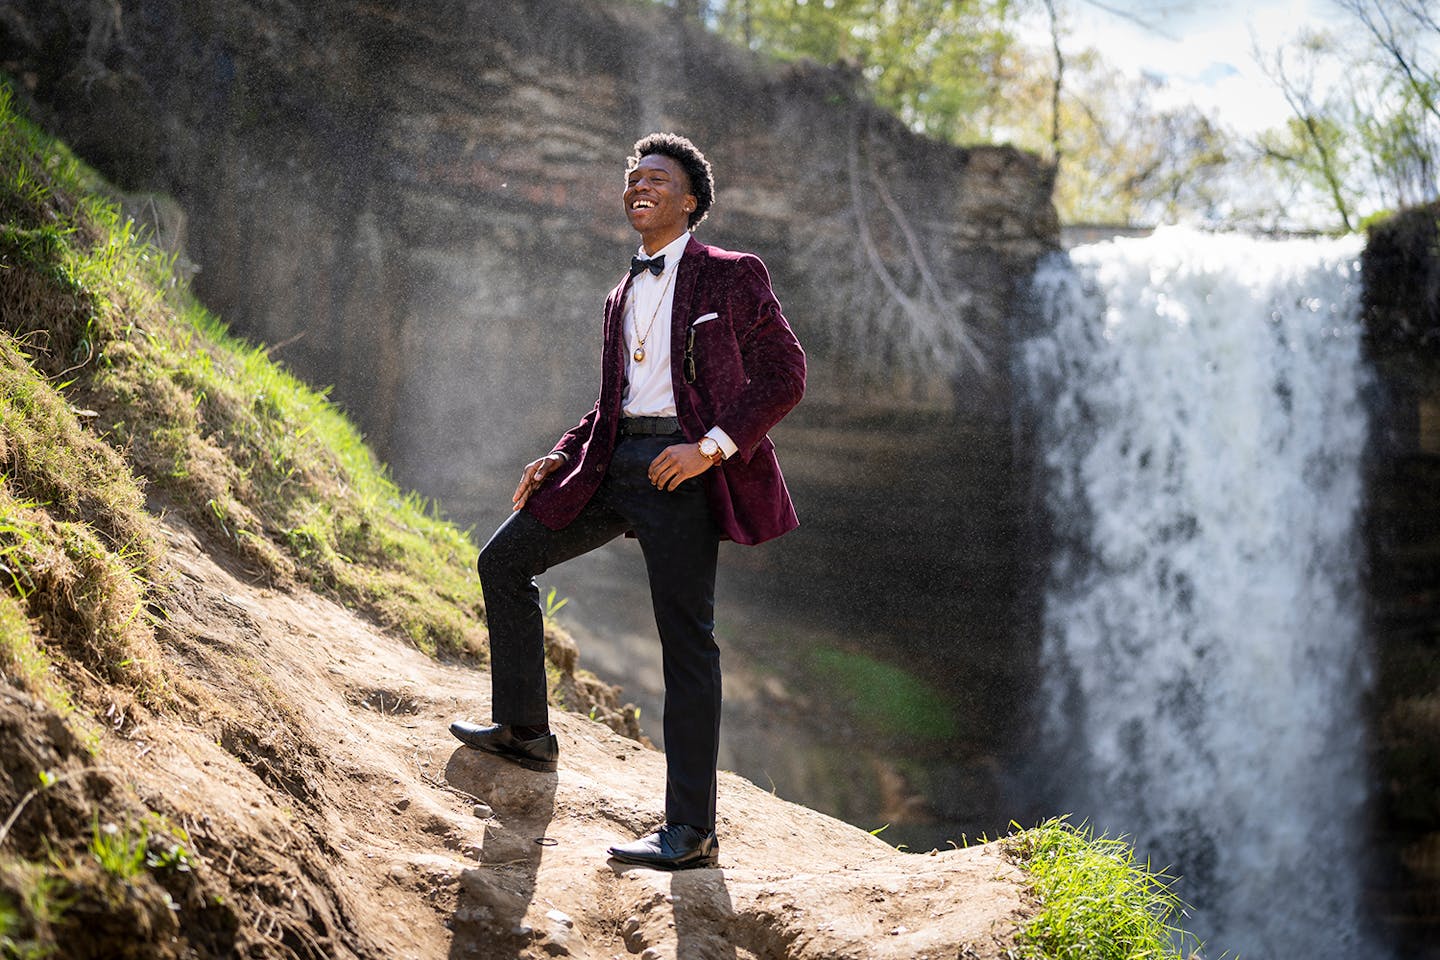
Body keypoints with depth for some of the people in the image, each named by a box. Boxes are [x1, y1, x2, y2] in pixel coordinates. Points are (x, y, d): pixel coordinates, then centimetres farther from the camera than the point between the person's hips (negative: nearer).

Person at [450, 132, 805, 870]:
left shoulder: (730, 277, 1)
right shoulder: (622, 298, 21)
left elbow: (785, 375, -5)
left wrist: (714, 445, -16)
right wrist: (561, 456, 11)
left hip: (683, 469, -7)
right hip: (614, 465, 7)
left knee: (686, 640, -9)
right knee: (504, 560, 9)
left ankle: (691, 831, -7)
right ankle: (523, 730, 23)